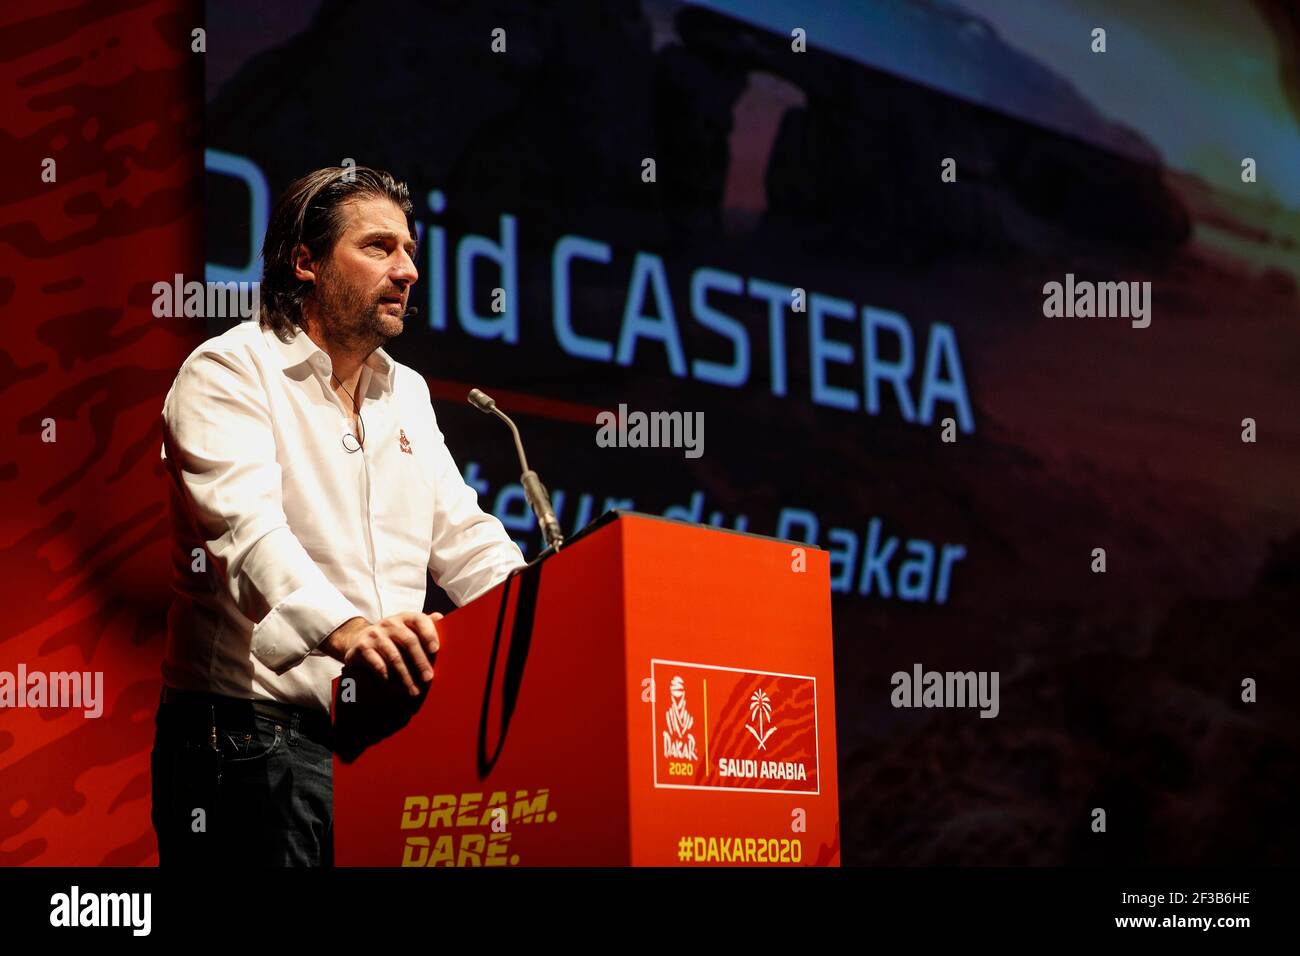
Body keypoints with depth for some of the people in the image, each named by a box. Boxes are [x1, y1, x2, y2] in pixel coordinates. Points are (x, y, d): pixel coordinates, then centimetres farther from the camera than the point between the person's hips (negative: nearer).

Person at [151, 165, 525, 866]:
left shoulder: (407, 393, 19)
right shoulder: (229, 372, -6)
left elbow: (462, 538, 16)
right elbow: (248, 525, -23)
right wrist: (342, 629, -42)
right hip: (258, 736, -6)